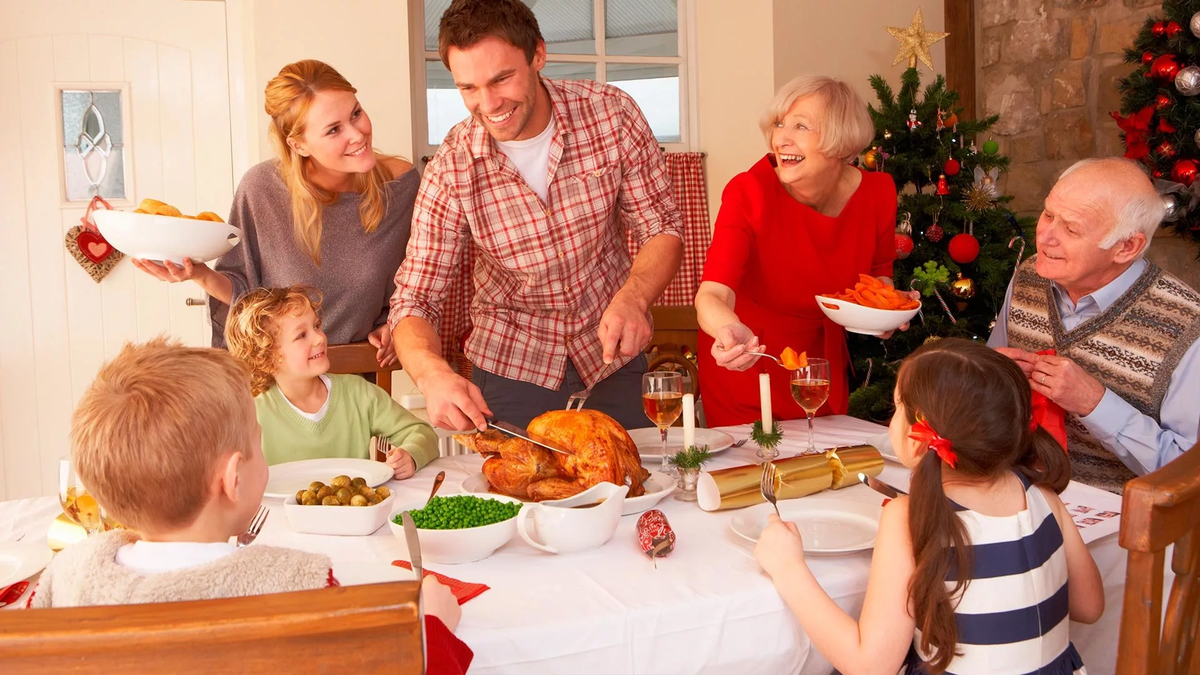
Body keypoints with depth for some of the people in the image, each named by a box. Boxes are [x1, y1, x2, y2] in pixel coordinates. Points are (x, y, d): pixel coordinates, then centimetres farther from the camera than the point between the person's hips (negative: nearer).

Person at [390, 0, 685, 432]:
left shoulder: (612, 115, -16)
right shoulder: (451, 170, -17)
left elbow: (663, 230, -9)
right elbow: (414, 303, -16)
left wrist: (633, 298, -30)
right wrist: (434, 375, -38)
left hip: (610, 352, 2)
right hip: (510, 362, -1)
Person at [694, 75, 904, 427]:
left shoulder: (877, 192, -14)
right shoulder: (749, 193, -25)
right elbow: (712, 295, -36)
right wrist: (732, 332, -57)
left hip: (823, 360, 4)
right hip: (745, 366, -4)